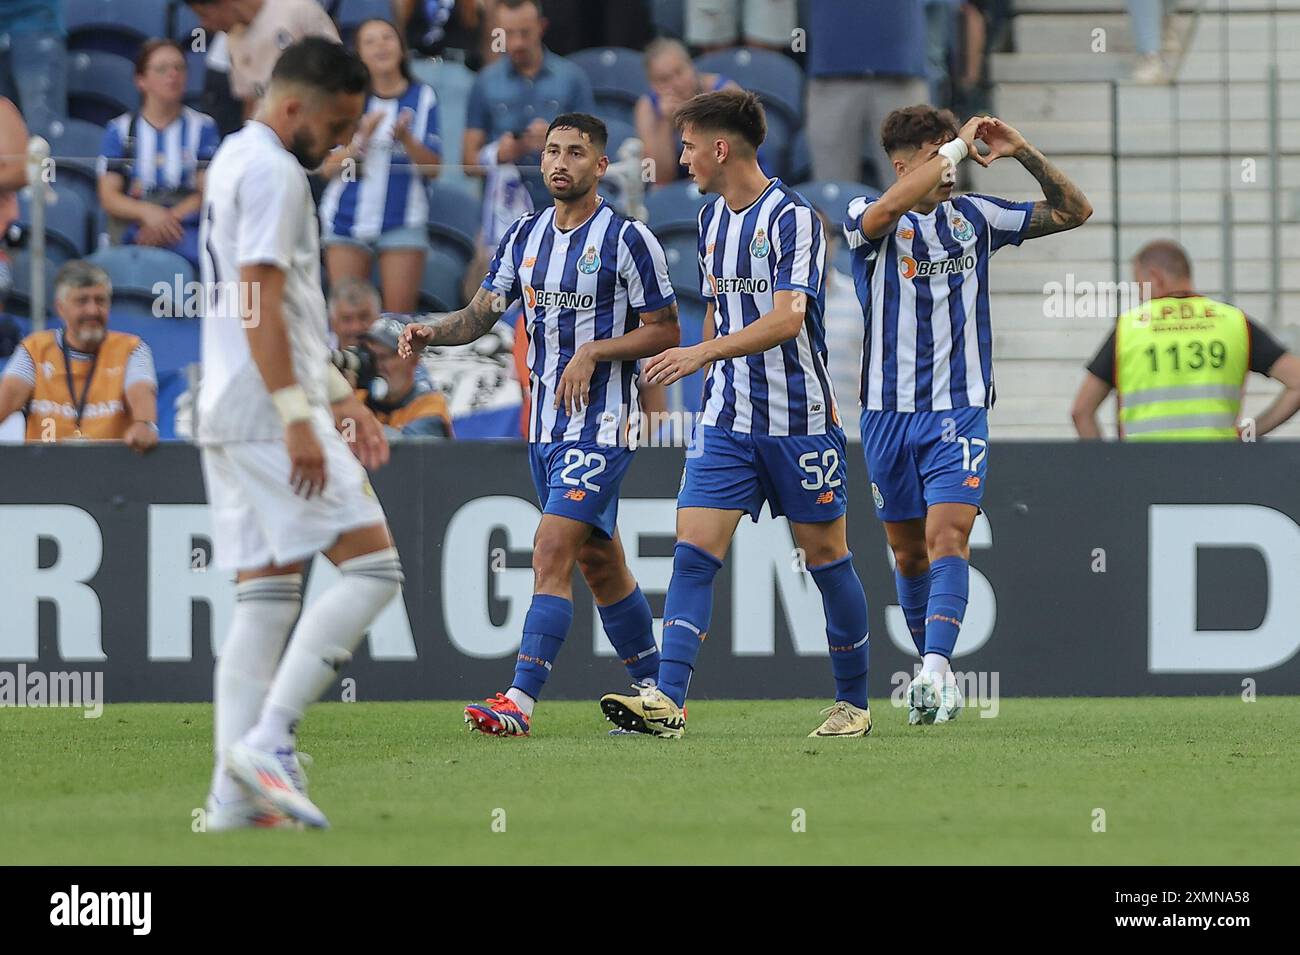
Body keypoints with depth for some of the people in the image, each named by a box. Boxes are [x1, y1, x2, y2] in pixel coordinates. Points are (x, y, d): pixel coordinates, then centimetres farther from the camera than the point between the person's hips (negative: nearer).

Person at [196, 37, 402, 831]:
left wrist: (342, 397, 26)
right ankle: (267, 738, -16)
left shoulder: (237, 161, 21)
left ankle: (236, 794, 4)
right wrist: (297, 417, -22)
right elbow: (259, 305, -19)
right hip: (271, 415, -10)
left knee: (267, 598, 8)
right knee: (372, 567, -11)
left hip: (234, 419, 10)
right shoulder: (273, 172, -11)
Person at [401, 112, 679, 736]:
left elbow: (665, 333, -6)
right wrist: (432, 331, -11)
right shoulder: (526, 236, 10)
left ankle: (520, 701, -21)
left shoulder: (628, 240, -8)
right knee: (598, 561, 13)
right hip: (545, 424, 7)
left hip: (601, 425, -7)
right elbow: (481, 314, 9)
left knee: (553, 550, -17)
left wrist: (594, 351, -17)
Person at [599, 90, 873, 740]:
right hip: (726, 419, 6)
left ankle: (853, 703, 18)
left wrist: (703, 353, -36)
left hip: (799, 417, -6)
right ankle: (667, 699, -17)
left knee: (825, 557, 4)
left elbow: (787, 318, -26)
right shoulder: (711, 219, 11)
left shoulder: (793, 218, -14)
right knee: (693, 551, -9)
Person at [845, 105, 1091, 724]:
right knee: (908, 553, 9)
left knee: (947, 536, -17)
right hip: (888, 412, 0)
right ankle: (933, 669, 25)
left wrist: (1023, 152, -4)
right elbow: (885, 210, -29)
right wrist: (958, 145, -23)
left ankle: (936, 669, -29)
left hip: (960, 410, 0)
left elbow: (1073, 212, 11)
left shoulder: (976, 216, 8)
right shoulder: (868, 221, -4)